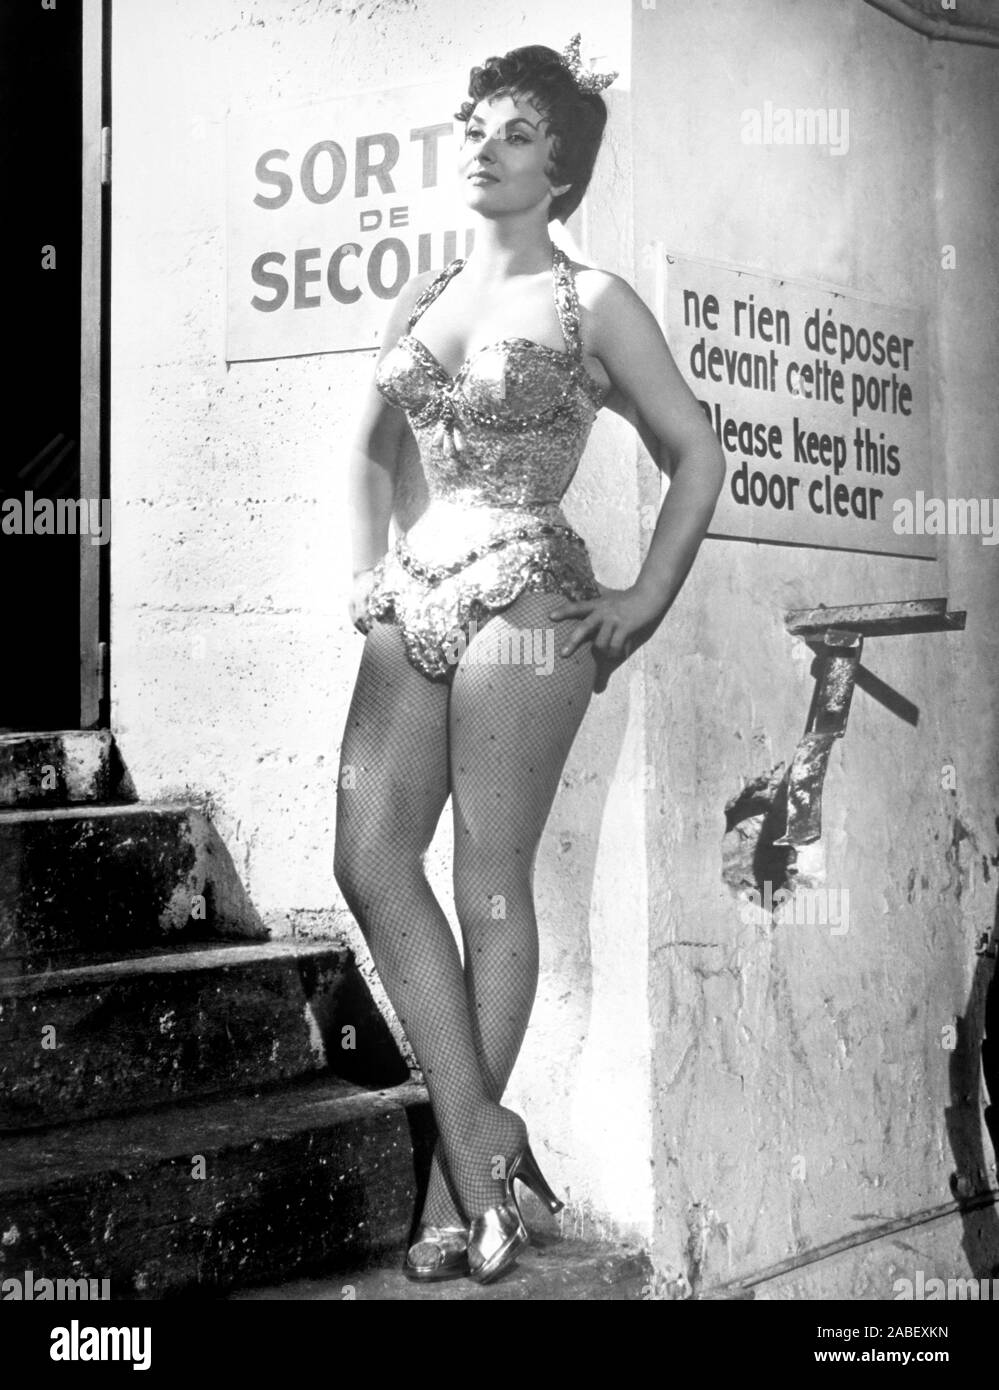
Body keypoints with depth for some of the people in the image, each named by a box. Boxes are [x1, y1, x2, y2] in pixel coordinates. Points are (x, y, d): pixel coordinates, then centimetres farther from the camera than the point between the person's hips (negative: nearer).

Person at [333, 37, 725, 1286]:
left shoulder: (592, 305, 1)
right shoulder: (421, 299, 16)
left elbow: (696, 455, 2)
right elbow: (372, 449, 28)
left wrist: (644, 603, -2)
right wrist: (371, 574, 16)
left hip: (525, 598, -6)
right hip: (414, 595, 6)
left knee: (490, 884, -5)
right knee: (370, 859, -5)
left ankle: (458, 1182, 5)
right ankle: (482, 1136, 3)